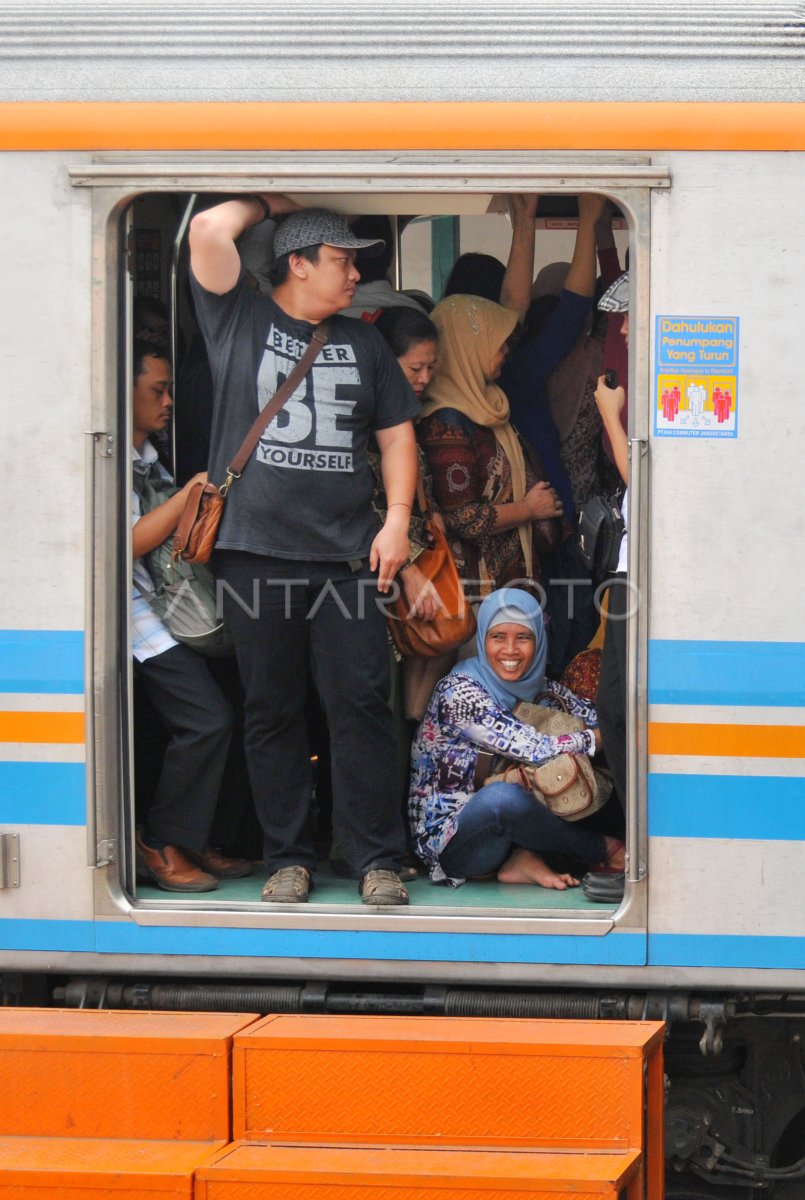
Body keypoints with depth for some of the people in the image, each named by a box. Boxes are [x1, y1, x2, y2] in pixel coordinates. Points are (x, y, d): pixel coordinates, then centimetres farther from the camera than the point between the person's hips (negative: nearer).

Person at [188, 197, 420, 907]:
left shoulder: (362, 343, 16)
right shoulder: (241, 320, 6)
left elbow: (396, 431, 17)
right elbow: (210, 230, -7)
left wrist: (398, 517, 4)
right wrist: (265, 204, 11)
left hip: (346, 555, 2)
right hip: (255, 550, -2)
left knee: (360, 703, -4)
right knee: (273, 710, 3)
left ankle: (377, 859, -1)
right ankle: (288, 857, 10)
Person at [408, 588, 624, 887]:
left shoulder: (540, 689, 6)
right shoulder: (459, 692, -17)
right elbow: (531, 750, -23)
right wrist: (599, 738, -15)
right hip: (446, 838, -7)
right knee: (502, 797, -38)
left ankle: (524, 860, -16)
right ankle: (602, 849, -14)